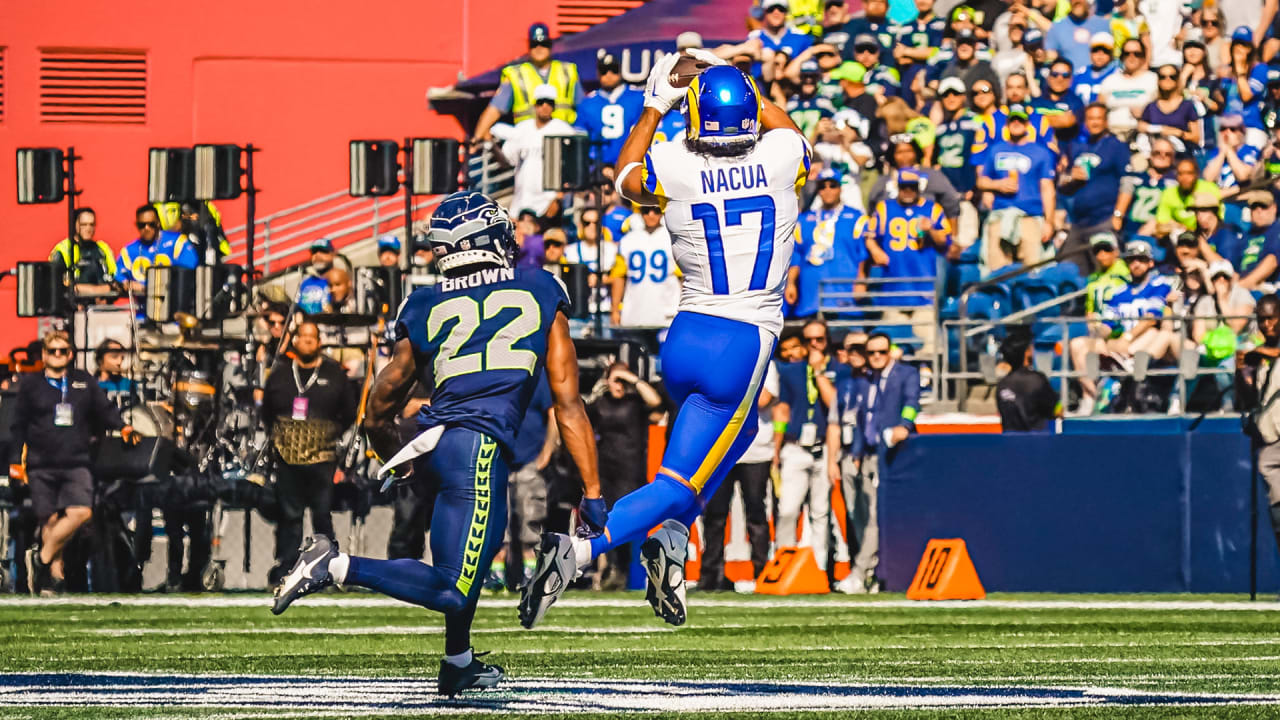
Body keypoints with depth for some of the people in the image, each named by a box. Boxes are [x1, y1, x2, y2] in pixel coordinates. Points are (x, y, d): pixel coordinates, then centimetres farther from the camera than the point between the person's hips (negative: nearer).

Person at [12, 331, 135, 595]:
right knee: (49, 520, -3)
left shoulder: (84, 383, 14)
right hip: (41, 465, -1)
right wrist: (15, 461, 4)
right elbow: (18, 426, 10)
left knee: (81, 512, -18)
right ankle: (55, 574, 4)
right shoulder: (30, 384, 10)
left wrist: (122, 427, -5)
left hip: (76, 463, 1)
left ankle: (42, 558, -6)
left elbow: (105, 409, 14)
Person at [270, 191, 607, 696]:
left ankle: (458, 663, 32)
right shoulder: (541, 295, 13)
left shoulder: (426, 310, 18)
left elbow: (378, 415, 22)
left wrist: (398, 464, 42)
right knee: (453, 591, -8)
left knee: (482, 540, 32)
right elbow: (568, 403, 9)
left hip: (429, 443, 5)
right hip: (479, 445, -5)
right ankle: (337, 567, -22)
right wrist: (592, 493, 11)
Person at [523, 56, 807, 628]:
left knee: (736, 429, 31)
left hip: (685, 338, 3)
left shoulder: (675, 170, -5)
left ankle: (673, 543, 13)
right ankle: (581, 549, -25)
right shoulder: (781, 159, -4)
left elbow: (625, 176, 21)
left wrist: (654, 109, 28)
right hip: (745, 348, -3)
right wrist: (738, 81, 31)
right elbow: (786, 131, 23)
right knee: (676, 487, -2)